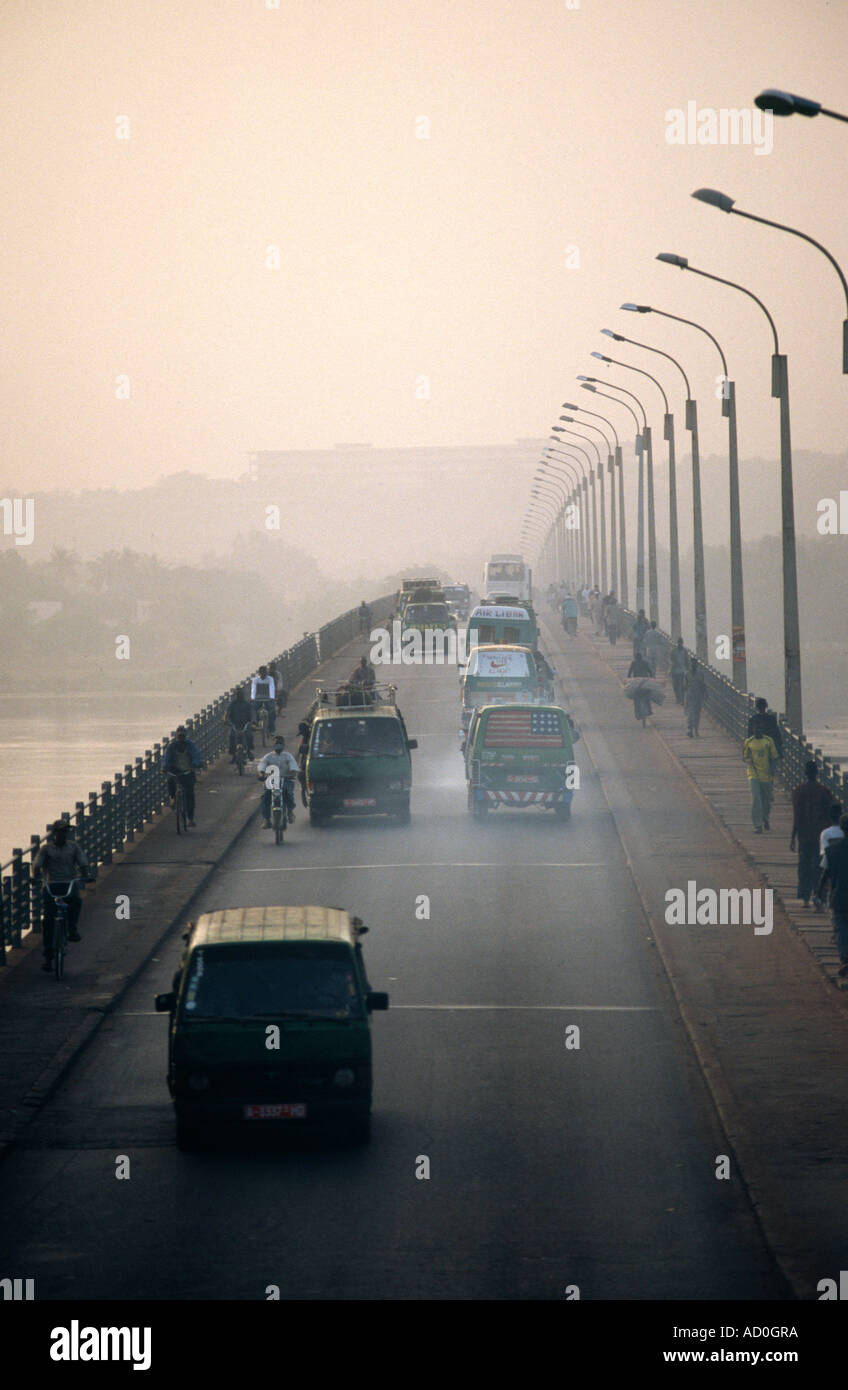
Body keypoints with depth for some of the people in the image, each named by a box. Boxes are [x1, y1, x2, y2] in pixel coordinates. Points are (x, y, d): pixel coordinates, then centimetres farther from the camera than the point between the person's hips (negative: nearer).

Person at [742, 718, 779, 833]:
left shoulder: (769, 741, 3)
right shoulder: (748, 742, 1)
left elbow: (774, 757, 8)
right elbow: (744, 757, 8)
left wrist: (772, 768, -6)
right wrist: (748, 761, -15)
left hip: (767, 775, 2)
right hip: (754, 775, -2)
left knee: (767, 800, 13)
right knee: (756, 800, -13)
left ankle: (765, 820, 37)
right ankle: (758, 825, -14)